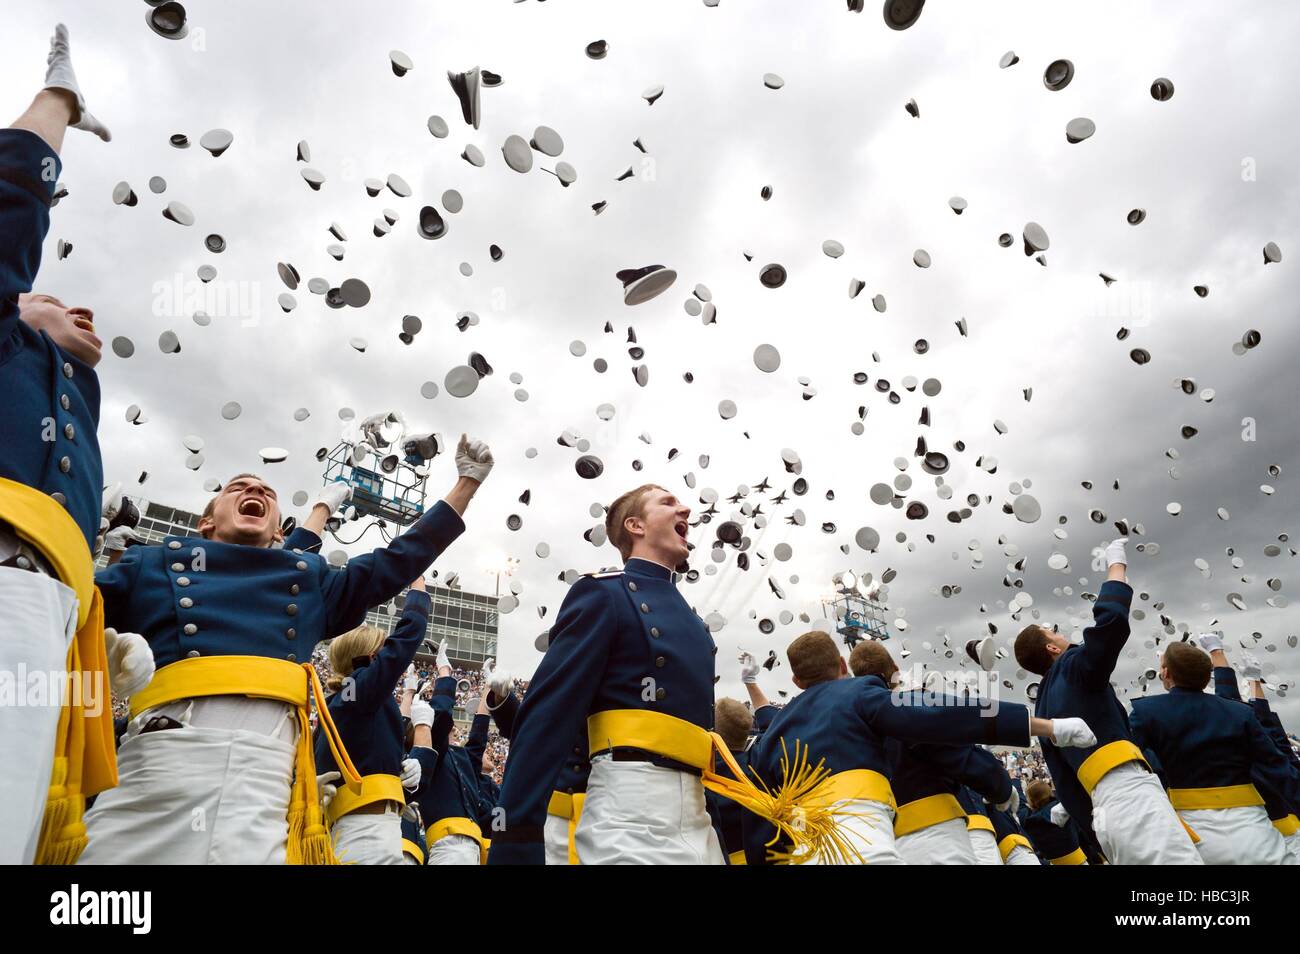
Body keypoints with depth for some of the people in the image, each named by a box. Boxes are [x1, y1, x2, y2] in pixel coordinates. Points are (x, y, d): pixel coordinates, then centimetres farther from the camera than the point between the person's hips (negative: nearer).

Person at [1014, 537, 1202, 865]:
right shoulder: (1074, 670, 1)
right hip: (1131, 797, -8)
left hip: (1106, 812, 9)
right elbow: (1112, 618, -13)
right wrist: (1117, 563, 2)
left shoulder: (1043, 708, 24)